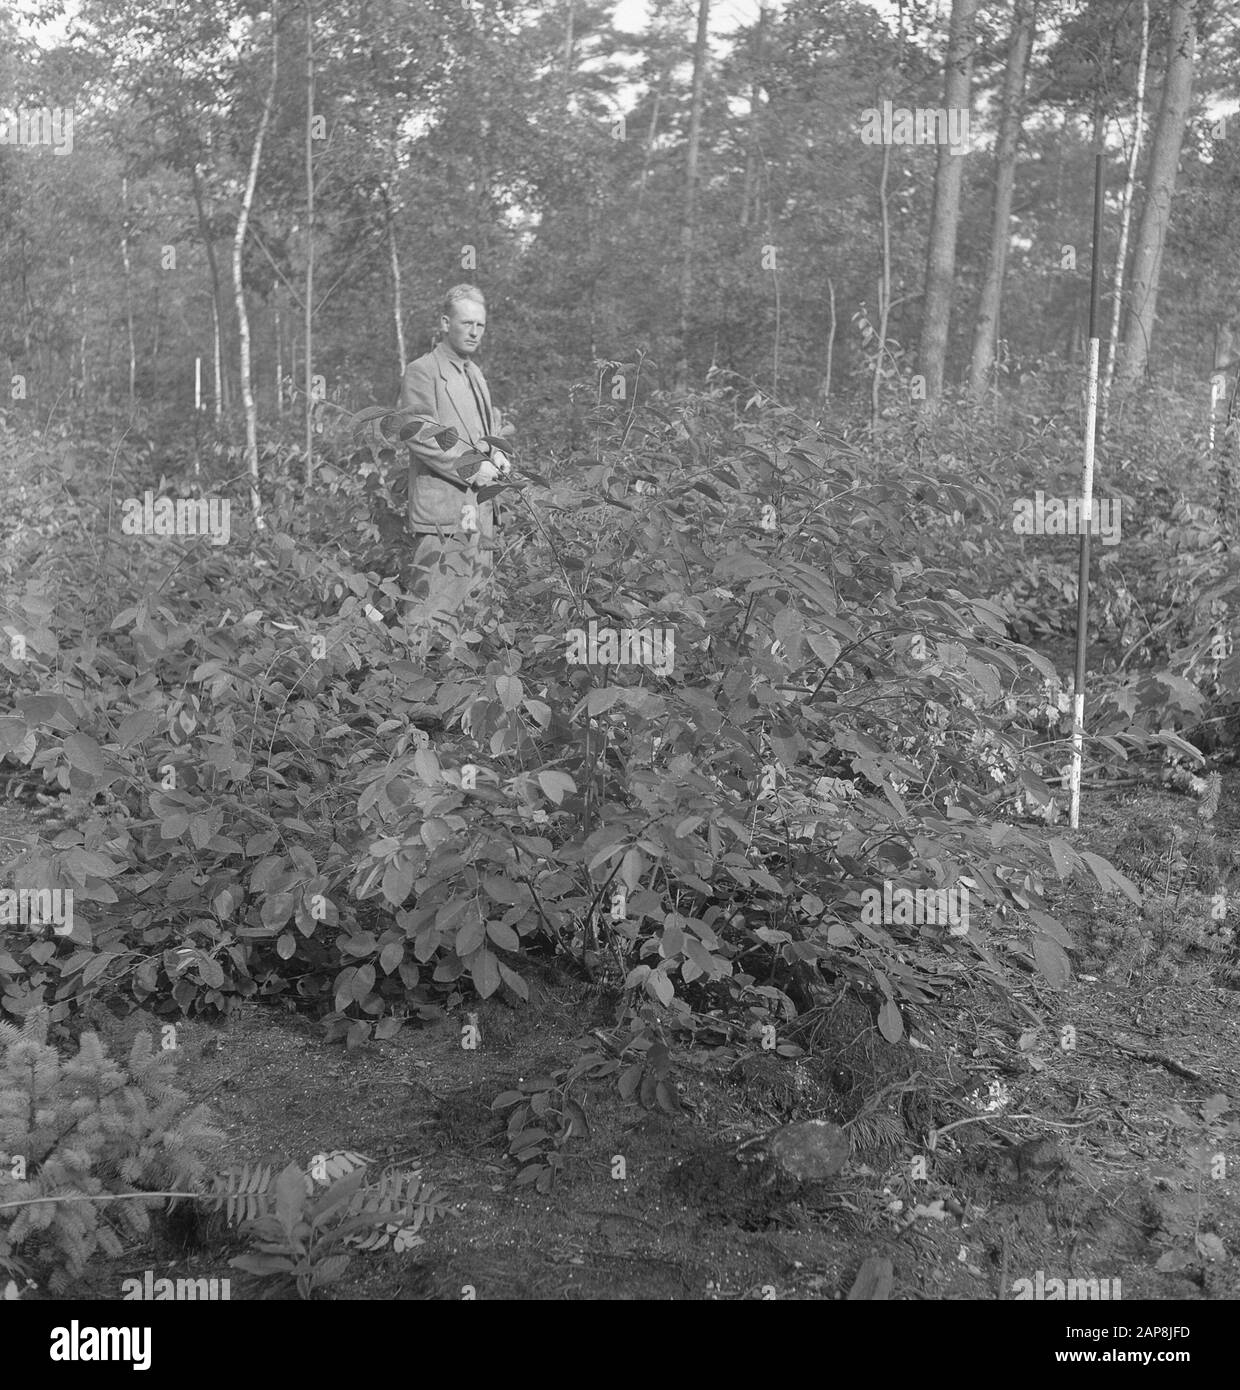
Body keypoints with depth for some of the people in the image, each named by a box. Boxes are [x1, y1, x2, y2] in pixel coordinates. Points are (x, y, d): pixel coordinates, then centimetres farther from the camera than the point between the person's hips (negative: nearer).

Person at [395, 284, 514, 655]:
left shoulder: (474, 374, 21)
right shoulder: (422, 373, -6)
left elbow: (496, 426, 26)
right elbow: (420, 438, -16)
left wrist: (497, 453, 3)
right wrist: (472, 469, -16)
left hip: (480, 511, 9)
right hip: (444, 510, -9)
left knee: (469, 601, 11)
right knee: (434, 607, -14)